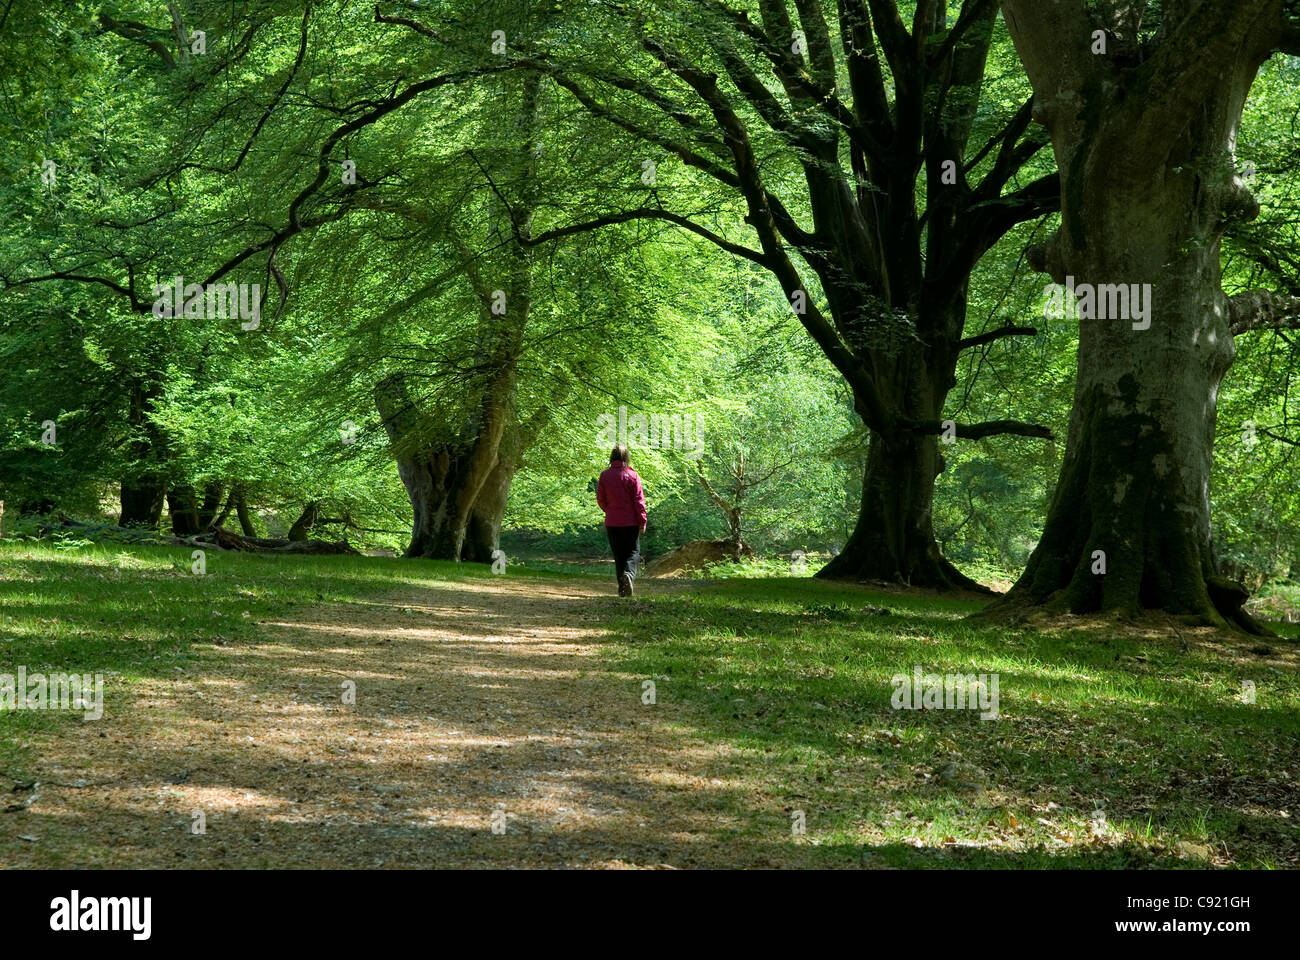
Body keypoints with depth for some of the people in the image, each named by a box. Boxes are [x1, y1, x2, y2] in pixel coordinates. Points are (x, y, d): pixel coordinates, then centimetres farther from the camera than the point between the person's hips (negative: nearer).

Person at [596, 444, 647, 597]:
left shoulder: (604, 476, -1)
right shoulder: (632, 475, -7)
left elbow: (600, 499, 5)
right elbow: (639, 500, -8)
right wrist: (642, 521, -3)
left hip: (612, 522, 2)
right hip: (630, 521, -2)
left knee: (619, 555, 10)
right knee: (633, 551, 6)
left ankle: (622, 588, 9)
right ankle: (629, 573, -22)